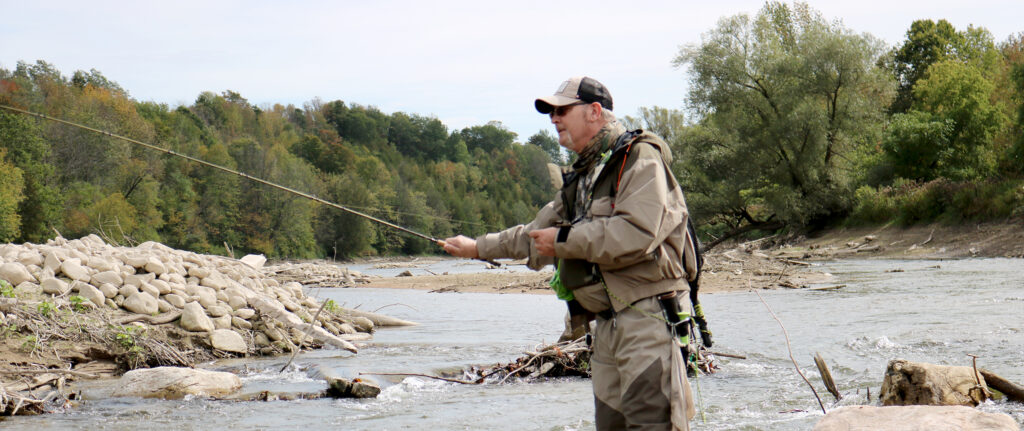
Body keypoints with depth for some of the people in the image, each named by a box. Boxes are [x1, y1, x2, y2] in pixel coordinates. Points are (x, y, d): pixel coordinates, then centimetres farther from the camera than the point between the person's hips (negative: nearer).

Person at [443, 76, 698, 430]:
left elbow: (638, 234, -21)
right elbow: (537, 234, 37)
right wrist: (478, 248, 41)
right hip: (607, 326, 9)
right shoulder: (582, 177, 22)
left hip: (649, 318, -9)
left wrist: (564, 240, -11)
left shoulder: (640, 158, -6)